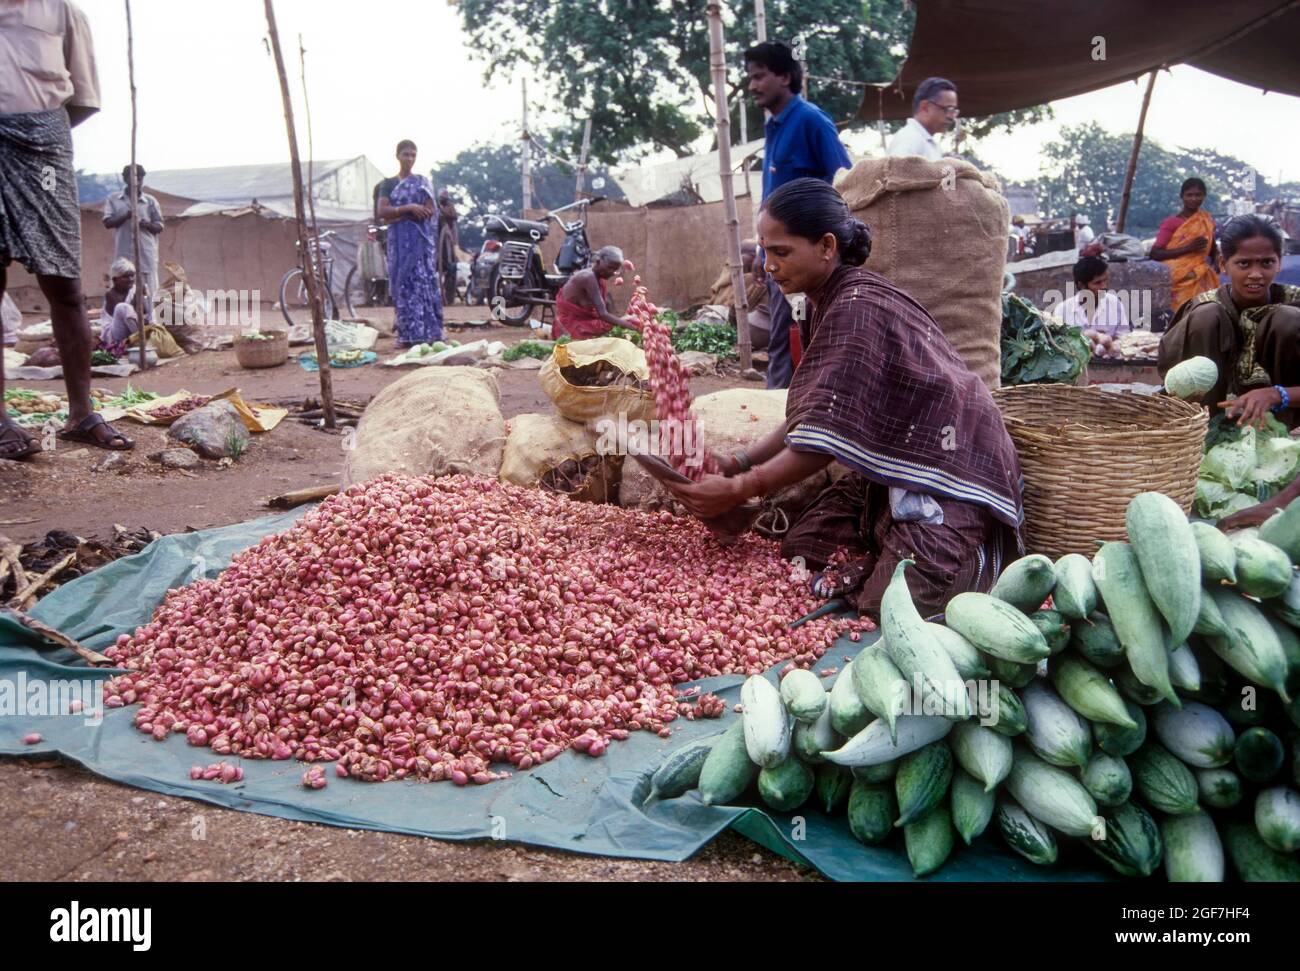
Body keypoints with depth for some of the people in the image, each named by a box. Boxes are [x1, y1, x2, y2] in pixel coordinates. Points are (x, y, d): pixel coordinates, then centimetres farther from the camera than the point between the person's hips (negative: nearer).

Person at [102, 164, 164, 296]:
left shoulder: (150, 201, 8)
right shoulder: (113, 199, 10)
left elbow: (159, 226, 10)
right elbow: (108, 222, 4)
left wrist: (146, 224, -12)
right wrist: (125, 216, -13)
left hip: (146, 253, 0)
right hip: (124, 254, 0)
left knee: (149, 291, -3)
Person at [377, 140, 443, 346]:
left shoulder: (422, 182, 7)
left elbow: (429, 212, -5)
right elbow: (382, 212, 0)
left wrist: (397, 215, -8)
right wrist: (409, 208, -14)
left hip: (420, 239, -2)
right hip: (399, 241, 2)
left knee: (422, 281, -7)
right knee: (402, 284, -2)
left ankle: (426, 332, -6)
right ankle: (407, 335, 0)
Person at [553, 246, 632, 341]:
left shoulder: (601, 278, 4)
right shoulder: (589, 277, -23)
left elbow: (603, 310, 3)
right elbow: (602, 314, -29)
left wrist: (623, 320, -9)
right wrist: (628, 325, -34)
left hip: (583, 320, 9)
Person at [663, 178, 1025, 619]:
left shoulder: (857, 309, -25)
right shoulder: (830, 303, 4)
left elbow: (829, 438, -27)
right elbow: (813, 417, 6)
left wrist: (738, 490, -21)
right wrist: (740, 462, -1)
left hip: (947, 476, -9)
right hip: (893, 471, 9)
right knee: (800, 551, 0)